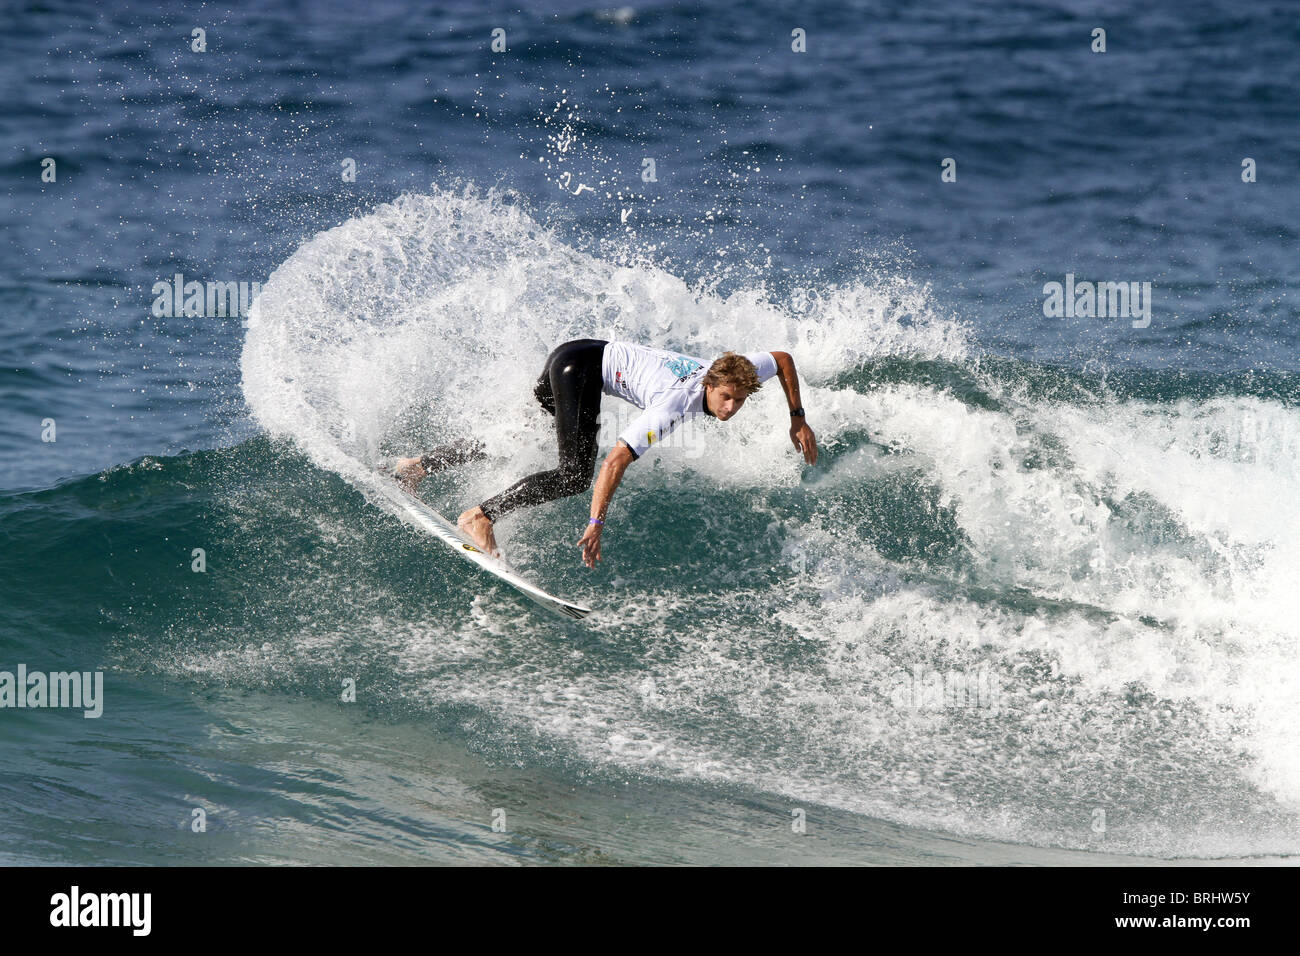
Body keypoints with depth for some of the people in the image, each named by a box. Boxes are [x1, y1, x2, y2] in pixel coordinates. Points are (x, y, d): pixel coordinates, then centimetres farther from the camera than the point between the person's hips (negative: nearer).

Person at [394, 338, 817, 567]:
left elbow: (784, 359, 9)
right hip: (582, 364, -9)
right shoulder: (674, 406, -32)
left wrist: (797, 418, 5)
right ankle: (480, 517, -20)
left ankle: (419, 466, 30)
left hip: (592, 355, 9)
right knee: (576, 475, -23)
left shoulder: (731, 372, -12)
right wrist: (595, 525, -41)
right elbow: (616, 461, -38)